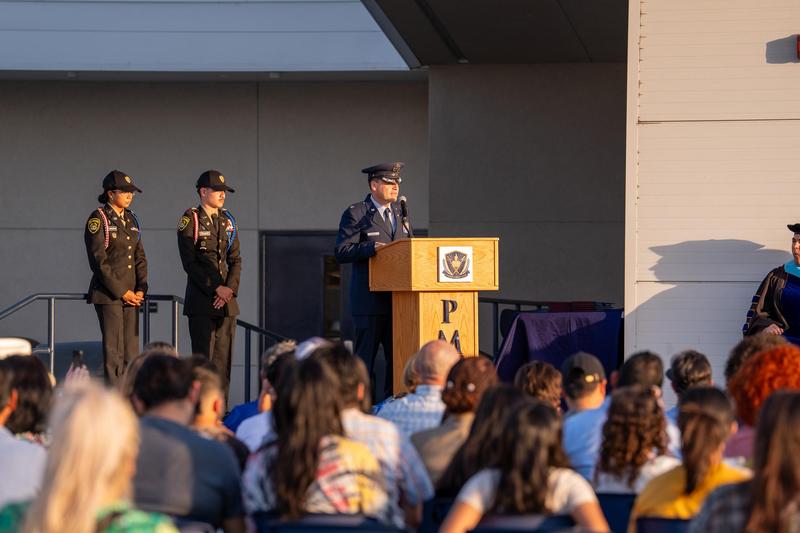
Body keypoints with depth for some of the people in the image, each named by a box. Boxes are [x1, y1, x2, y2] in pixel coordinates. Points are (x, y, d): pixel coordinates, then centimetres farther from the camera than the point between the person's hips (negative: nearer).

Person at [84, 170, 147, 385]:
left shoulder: (131, 220, 15)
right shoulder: (98, 219, -7)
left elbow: (140, 258, 16)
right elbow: (99, 261, -12)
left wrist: (141, 290, 2)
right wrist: (122, 292, -12)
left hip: (131, 294, 7)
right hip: (108, 294, -7)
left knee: (131, 352, 4)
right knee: (113, 352, -8)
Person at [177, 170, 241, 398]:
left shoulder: (227, 220, 14)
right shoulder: (190, 220, -4)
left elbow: (235, 259, 12)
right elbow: (189, 262, -9)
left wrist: (231, 289, -4)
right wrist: (216, 289, -13)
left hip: (226, 300, 5)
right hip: (201, 300, -5)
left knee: (224, 357, 4)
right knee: (203, 357, -6)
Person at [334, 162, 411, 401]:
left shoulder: (400, 213, 18)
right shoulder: (356, 214, -3)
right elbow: (341, 252, -10)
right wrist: (371, 248, -22)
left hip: (399, 298, 6)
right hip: (370, 299, -6)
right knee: (366, 357, -3)